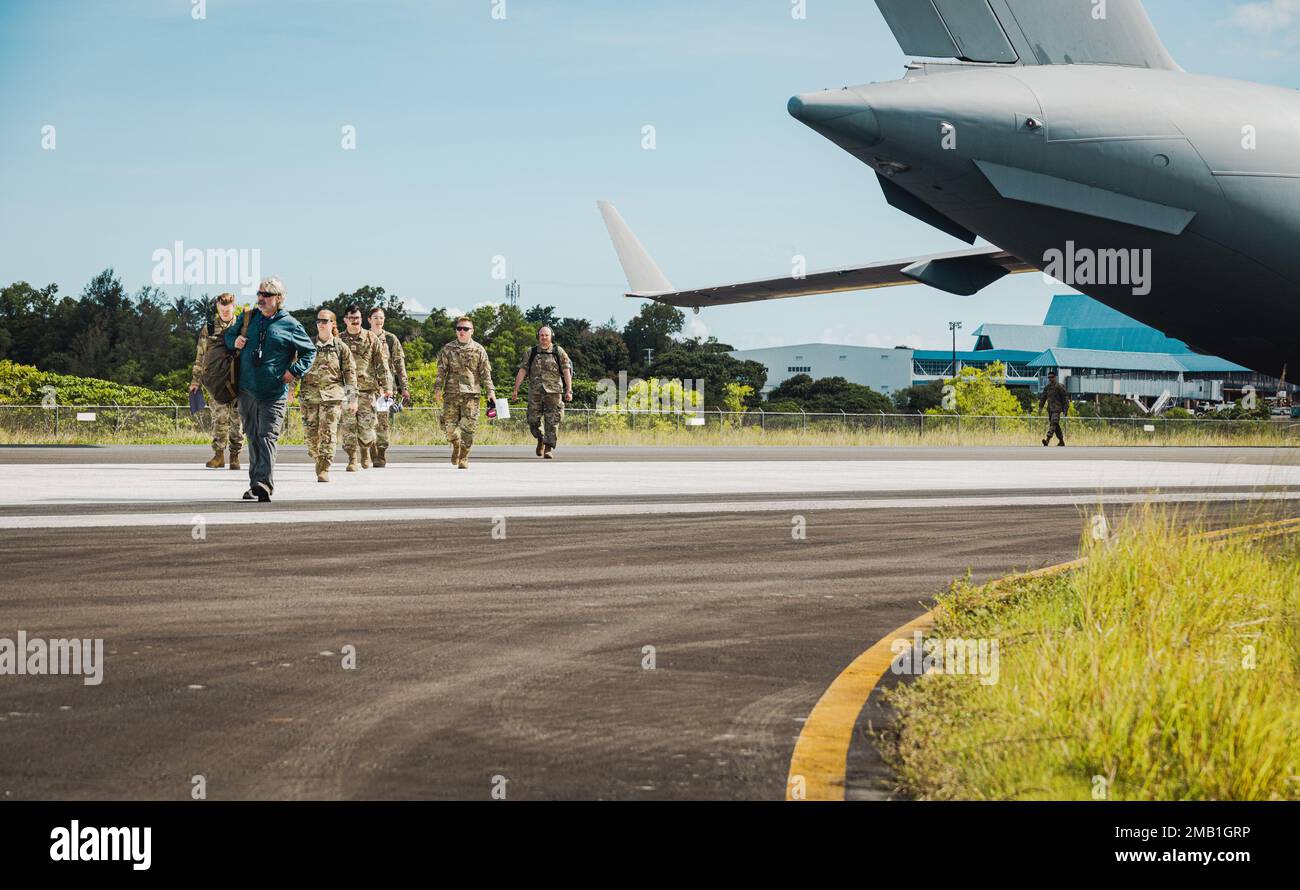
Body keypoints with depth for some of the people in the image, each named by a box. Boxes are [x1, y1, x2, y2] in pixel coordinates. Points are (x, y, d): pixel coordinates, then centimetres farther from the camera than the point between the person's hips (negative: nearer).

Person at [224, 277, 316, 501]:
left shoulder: (290, 325, 0)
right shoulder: (247, 318, 11)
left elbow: (310, 350, 10)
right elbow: (229, 334, 27)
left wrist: (295, 371, -3)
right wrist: (235, 341, 3)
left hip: (274, 393, -4)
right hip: (247, 390, 5)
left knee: (267, 437, -14)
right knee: (253, 438, 9)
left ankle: (263, 482, -24)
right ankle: (255, 485, 15)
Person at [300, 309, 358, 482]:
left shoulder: (341, 347, 5)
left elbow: (350, 372, 6)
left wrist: (353, 398, 2)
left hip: (332, 396, -2)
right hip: (310, 395, 2)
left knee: (328, 433, -11)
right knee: (311, 435, 3)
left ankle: (324, 470, -11)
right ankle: (319, 461, 23)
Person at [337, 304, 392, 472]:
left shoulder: (371, 338, 7)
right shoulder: (340, 340, 7)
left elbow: (381, 363, 6)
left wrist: (387, 386, 1)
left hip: (367, 389, 0)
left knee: (367, 424, -2)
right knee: (348, 425, -3)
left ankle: (365, 451, 22)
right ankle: (352, 459, 4)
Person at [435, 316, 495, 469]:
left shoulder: (478, 350, 7)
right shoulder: (447, 349, 8)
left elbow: (486, 373, 7)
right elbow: (441, 371, 6)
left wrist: (490, 390, -1)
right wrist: (438, 389, -4)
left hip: (471, 394, -1)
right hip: (451, 393, 1)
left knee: (468, 427, -6)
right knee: (449, 425, -3)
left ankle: (464, 459, 3)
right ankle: (456, 445, 28)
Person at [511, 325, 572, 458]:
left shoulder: (559, 352, 4)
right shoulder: (531, 353, 10)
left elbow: (566, 372, 1)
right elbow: (522, 371, 8)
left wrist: (569, 390, -8)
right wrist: (515, 389, 2)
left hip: (553, 392, -2)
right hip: (535, 392, 2)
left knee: (552, 421, -6)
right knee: (533, 420, 2)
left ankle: (548, 449, -2)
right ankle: (540, 440, 29)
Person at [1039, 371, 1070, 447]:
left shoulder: (1059, 386, -6)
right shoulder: (1046, 387, 14)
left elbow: (1065, 397, -6)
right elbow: (1043, 398, 18)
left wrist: (1065, 408, -10)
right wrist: (1040, 407, 8)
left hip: (1057, 408, -7)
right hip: (1050, 409, 7)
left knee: (1053, 423, -19)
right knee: (1056, 426, 11)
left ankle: (1047, 439, -33)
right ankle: (1061, 441, 20)